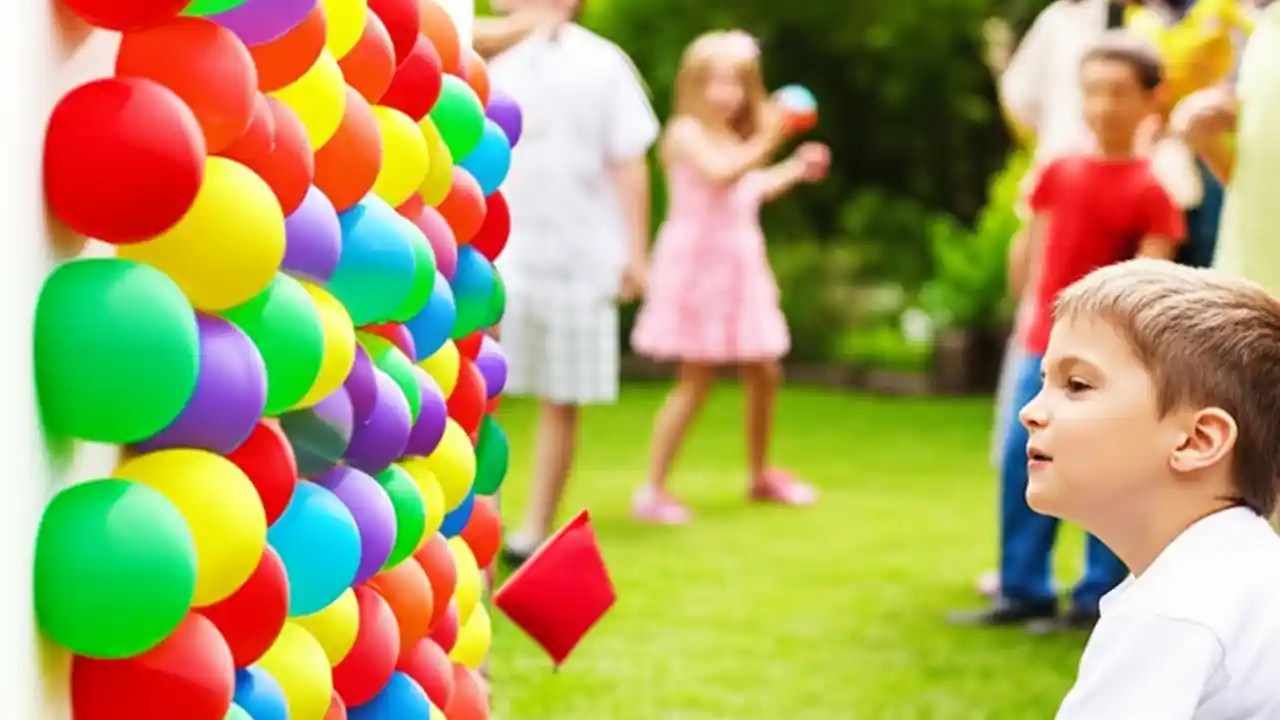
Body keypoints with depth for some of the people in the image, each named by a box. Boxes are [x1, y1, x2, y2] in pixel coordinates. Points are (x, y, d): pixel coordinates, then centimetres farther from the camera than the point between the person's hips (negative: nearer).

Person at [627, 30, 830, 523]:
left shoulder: (735, 139, 15)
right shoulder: (687, 133, -12)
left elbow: (751, 190, 29)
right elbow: (721, 174, -29)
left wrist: (797, 169, 21)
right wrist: (766, 141, -32)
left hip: (739, 267, 8)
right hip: (698, 264, -8)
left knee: (764, 372, 11)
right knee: (696, 380, -10)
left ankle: (760, 474, 29)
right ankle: (653, 490, -5)